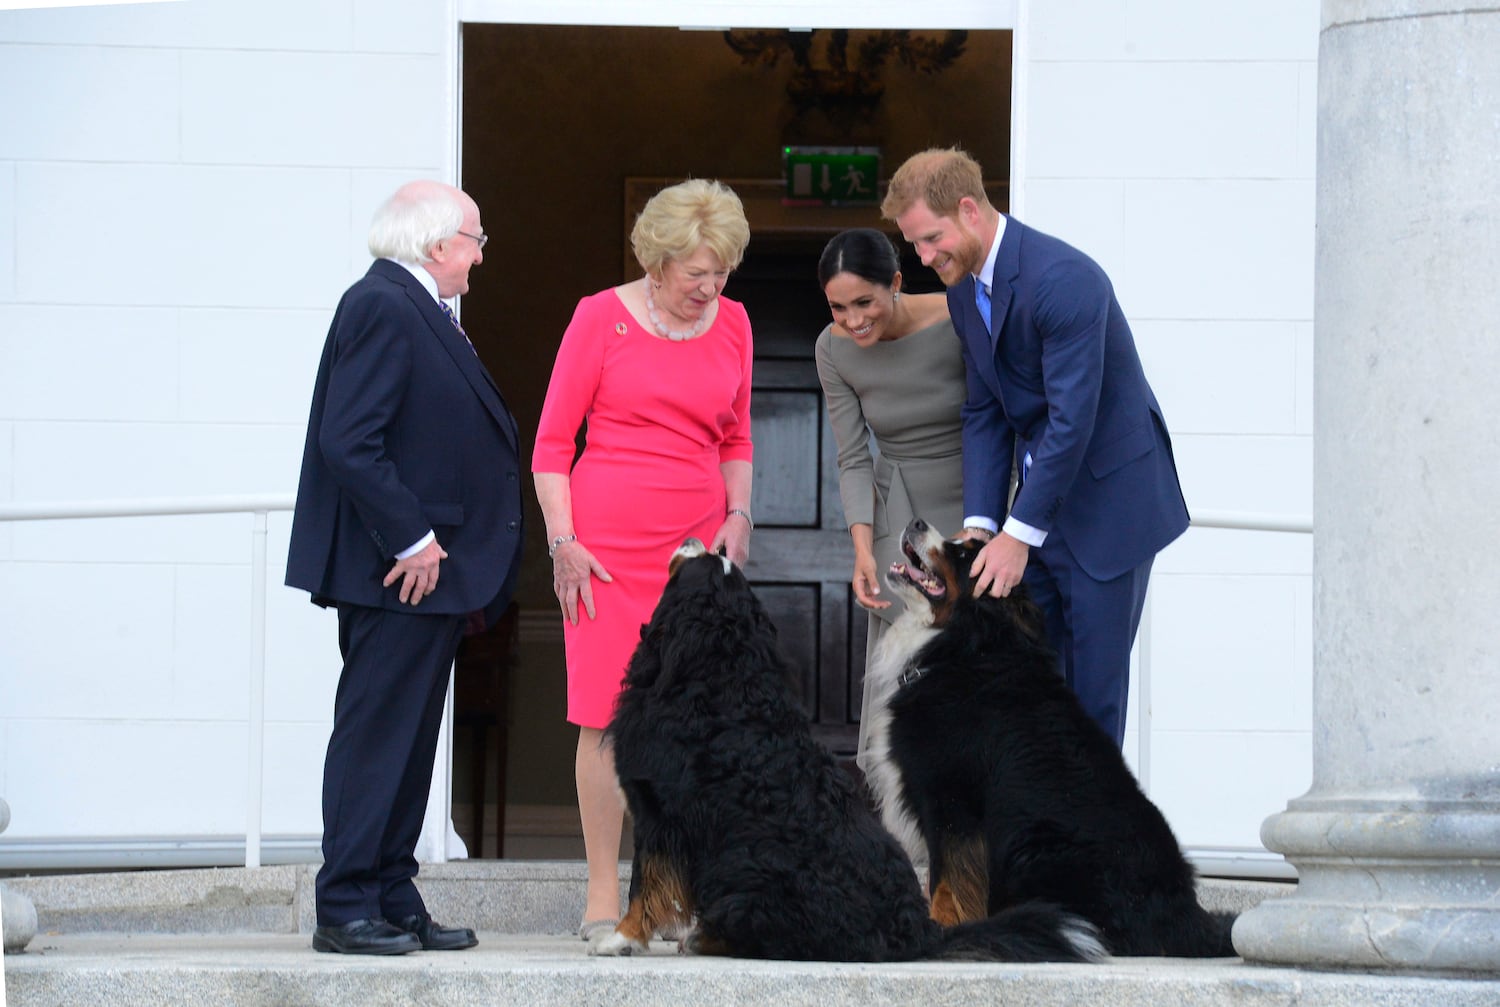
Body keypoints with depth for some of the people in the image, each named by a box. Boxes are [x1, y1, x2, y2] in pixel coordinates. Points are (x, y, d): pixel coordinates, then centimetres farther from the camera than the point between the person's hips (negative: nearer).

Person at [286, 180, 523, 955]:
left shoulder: (415, 310, 18)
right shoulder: (382, 307, -14)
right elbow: (349, 442, -21)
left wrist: (458, 559, 16)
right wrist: (411, 540, -20)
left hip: (432, 570, 10)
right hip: (400, 571, -10)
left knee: (408, 741, 12)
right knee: (375, 737, -7)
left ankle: (394, 903, 16)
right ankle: (345, 911, -4)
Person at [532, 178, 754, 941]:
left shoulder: (731, 323, 11)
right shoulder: (603, 318, -2)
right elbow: (552, 441, 1)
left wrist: (738, 516, 6)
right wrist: (562, 542, -6)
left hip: (697, 546, 4)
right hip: (610, 544, -4)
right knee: (609, 716, -5)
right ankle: (602, 896, 1)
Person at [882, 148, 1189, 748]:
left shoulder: (1064, 278, -23)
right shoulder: (963, 288, 5)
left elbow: (1071, 420, -25)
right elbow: (984, 412, 8)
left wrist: (1019, 535, -23)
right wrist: (979, 525, -3)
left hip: (1107, 496, -8)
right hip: (1039, 499, 8)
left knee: (1092, 683, -5)